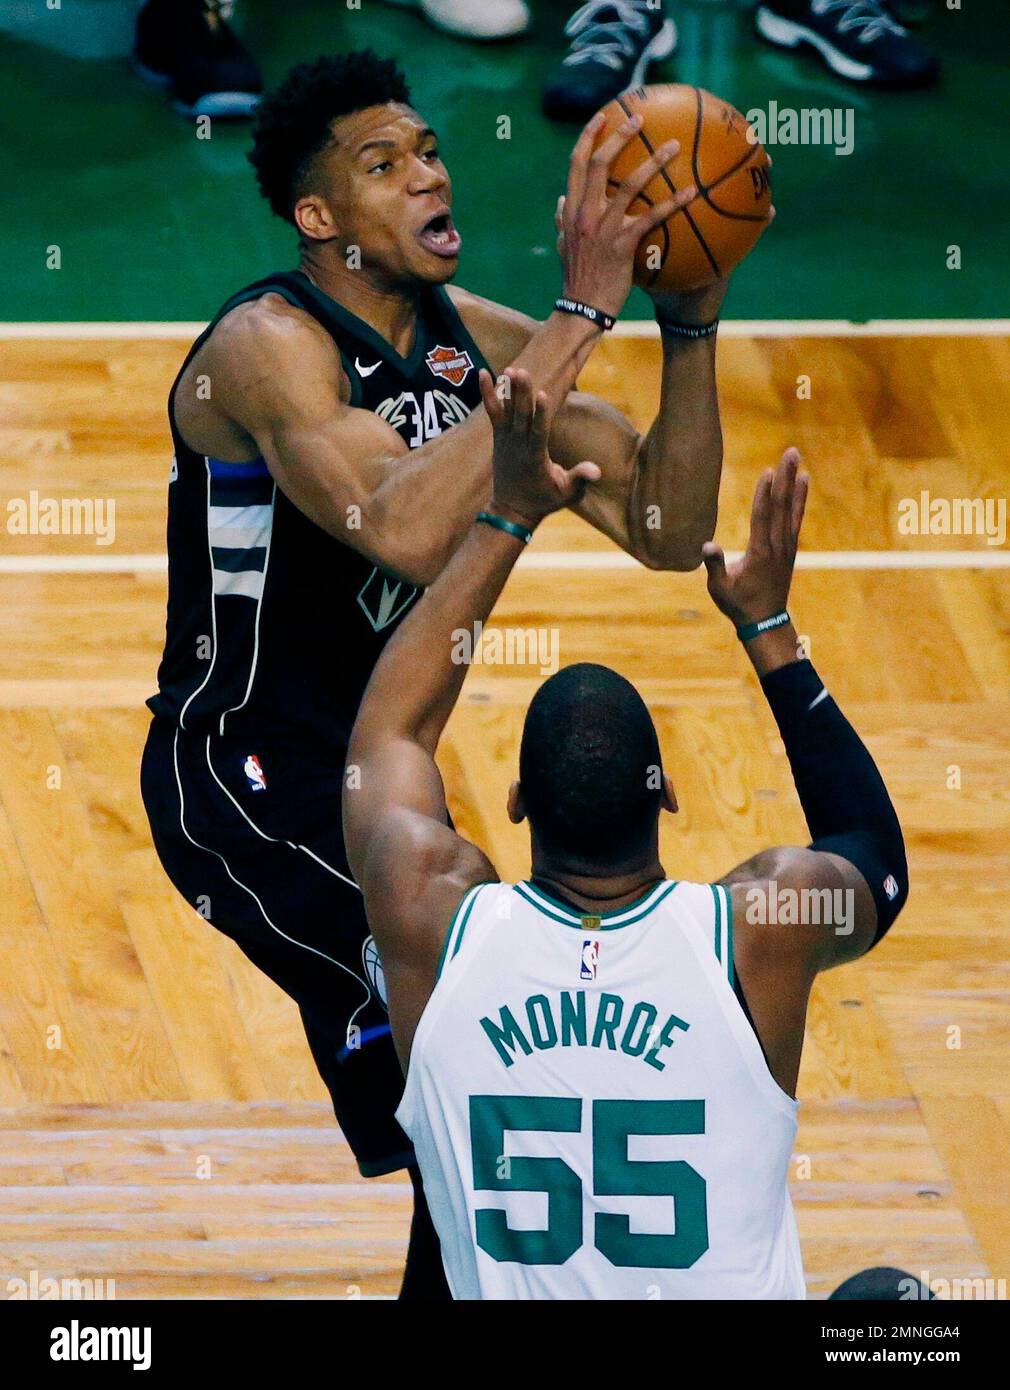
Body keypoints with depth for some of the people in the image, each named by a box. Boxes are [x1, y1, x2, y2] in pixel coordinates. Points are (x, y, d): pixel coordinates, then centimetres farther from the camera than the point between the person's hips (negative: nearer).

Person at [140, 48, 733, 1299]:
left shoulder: (476, 342, 1)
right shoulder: (269, 347, -22)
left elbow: (667, 532, -2)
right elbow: (407, 530, -41)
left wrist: (691, 319, -16)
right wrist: (581, 314, -39)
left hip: (364, 770, 9)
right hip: (246, 782, -9)